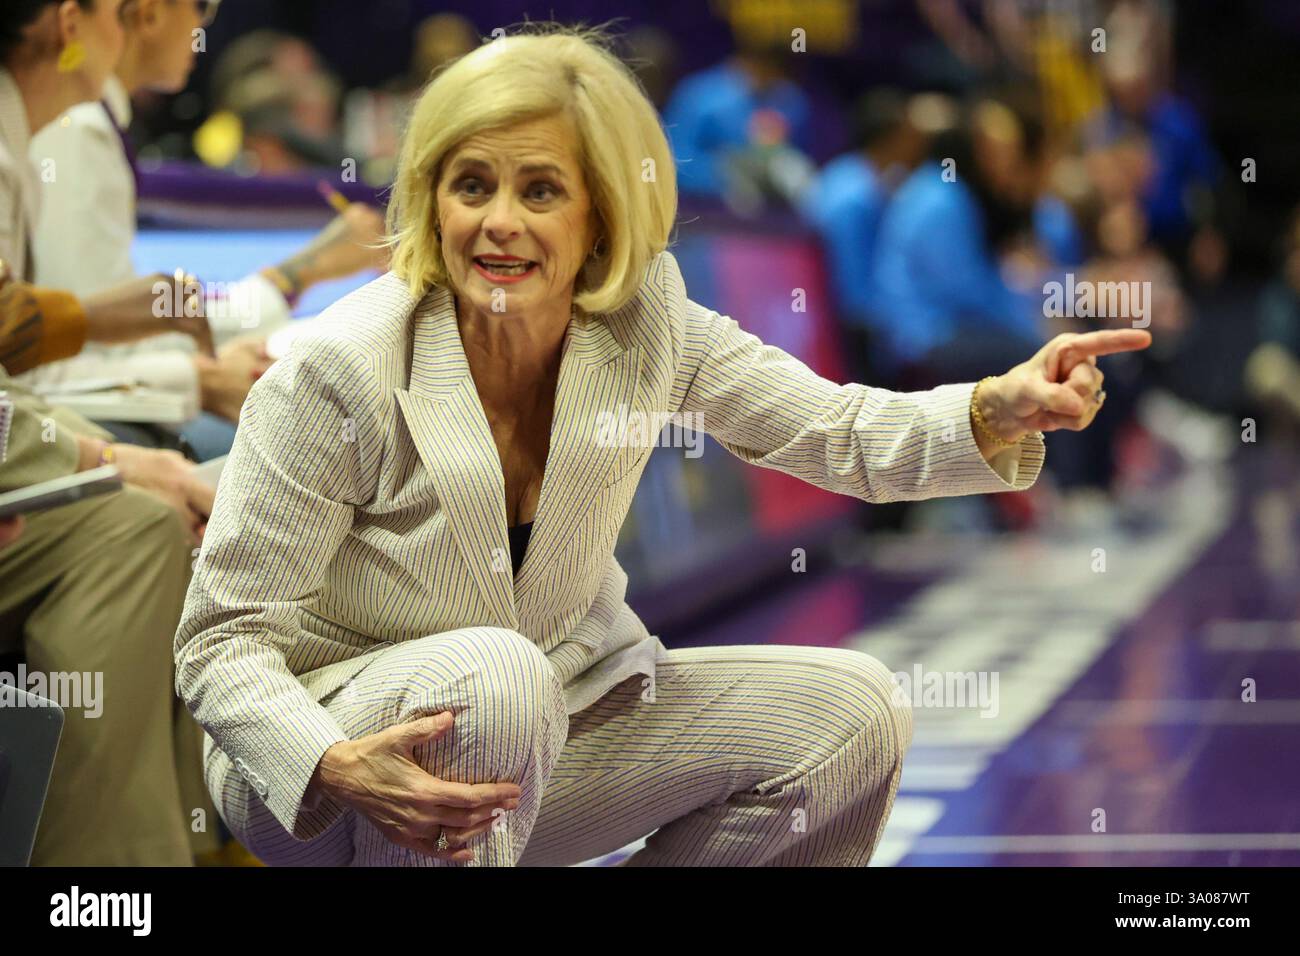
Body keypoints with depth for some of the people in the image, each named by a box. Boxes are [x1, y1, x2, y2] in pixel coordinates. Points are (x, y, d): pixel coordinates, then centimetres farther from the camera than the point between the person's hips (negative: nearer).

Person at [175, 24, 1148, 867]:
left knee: (852, 716, -3)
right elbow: (222, 640, -19)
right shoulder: (338, 374, -23)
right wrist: (337, 769, -38)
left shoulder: (645, 324, -9)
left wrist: (1002, 411, -24)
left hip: (540, 740, 6)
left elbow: (840, 433, -4)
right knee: (492, 678, -37)